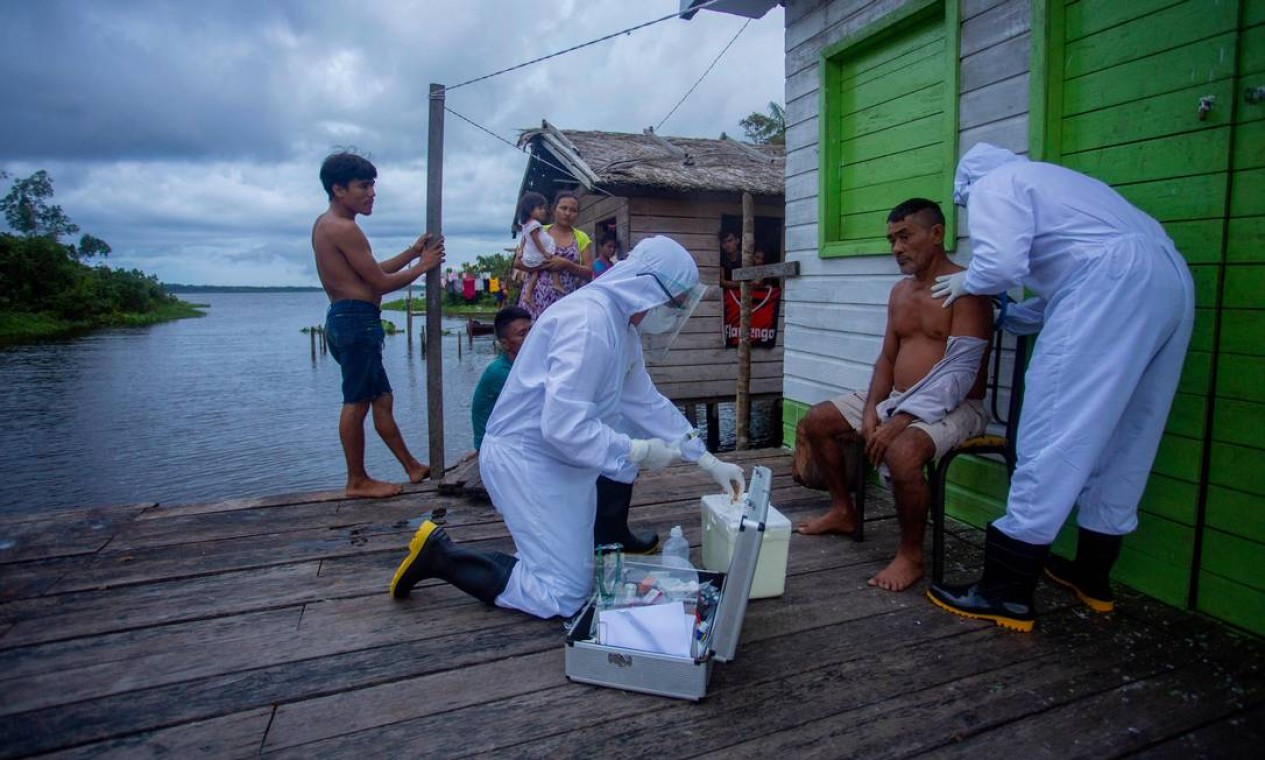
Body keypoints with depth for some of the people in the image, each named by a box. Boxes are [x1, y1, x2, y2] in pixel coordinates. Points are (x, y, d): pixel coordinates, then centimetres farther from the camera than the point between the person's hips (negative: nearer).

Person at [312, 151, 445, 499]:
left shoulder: (325, 224, 18)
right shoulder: (345, 228, -12)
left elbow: (370, 273, 19)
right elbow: (381, 283, -12)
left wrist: (413, 253, 16)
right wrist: (423, 265, 0)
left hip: (342, 318, 11)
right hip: (357, 318, -11)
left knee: (382, 398, 14)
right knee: (356, 402, -2)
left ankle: (413, 467, 23)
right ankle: (357, 482, 8)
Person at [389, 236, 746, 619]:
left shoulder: (621, 323, 5)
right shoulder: (588, 322, -26)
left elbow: (647, 401, 12)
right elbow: (563, 427, -32)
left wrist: (708, 461, 11)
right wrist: (636, 451, -21)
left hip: (558, 455, 10)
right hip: (526, 460, -10)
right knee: (564, 597, -3)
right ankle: (440, 555, 3)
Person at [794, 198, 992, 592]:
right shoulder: (900, 291, 13)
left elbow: (958, 373, -22)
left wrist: (899, 421, -29)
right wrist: (871, 409, -6)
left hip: (953, 407, -9)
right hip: (897, 399, 9)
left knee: (902, 452, -37)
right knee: (816, 421, 5)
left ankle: (911, 554, -13)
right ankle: (843, 511, 21)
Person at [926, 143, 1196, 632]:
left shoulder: (992, 184, 8)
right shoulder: (1046, 180, 34)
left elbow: (1000, 263, -11)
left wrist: (967, 283, 9)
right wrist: (1002, 321, 39)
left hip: (1113, 283, -9)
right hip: (1170, 279, 9)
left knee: (1054, 439, -9)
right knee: (1125, 443, 14)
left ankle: (1007, 592, -5)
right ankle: (1093, 576, 26)